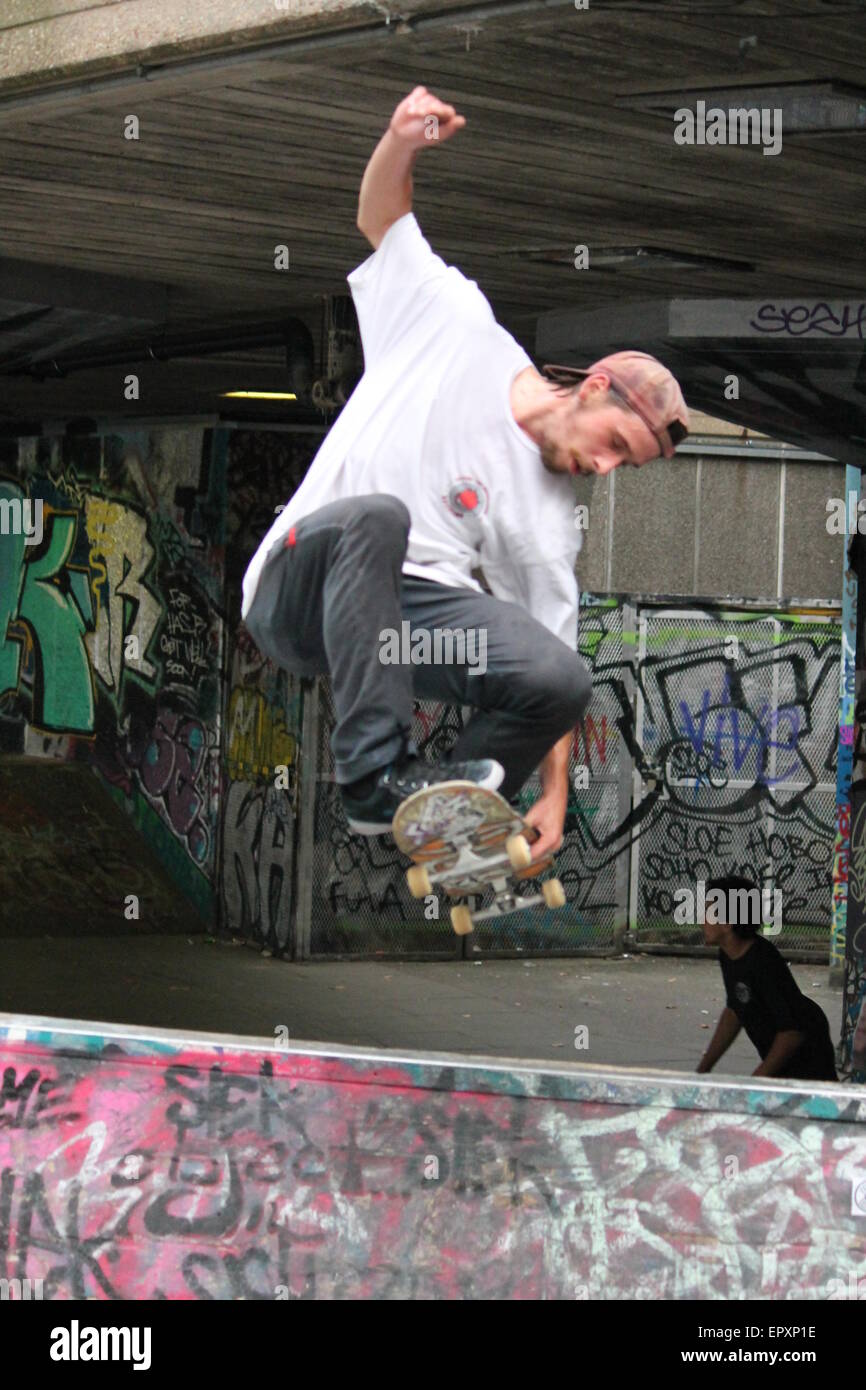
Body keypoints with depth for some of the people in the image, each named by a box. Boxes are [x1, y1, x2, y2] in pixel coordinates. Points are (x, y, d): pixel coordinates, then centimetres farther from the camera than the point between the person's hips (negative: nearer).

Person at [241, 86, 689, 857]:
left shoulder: (552, 517, 10)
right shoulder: (459, 324, 5)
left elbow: (551, 666, 8)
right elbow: (381, 216, 15)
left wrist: (555, 797, -2)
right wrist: (402, 142, -6)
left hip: (414, 614, 3)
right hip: (301, 589, -3)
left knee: (563, 677, -25)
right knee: (377, 515, -39)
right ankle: (379, 774, -38)